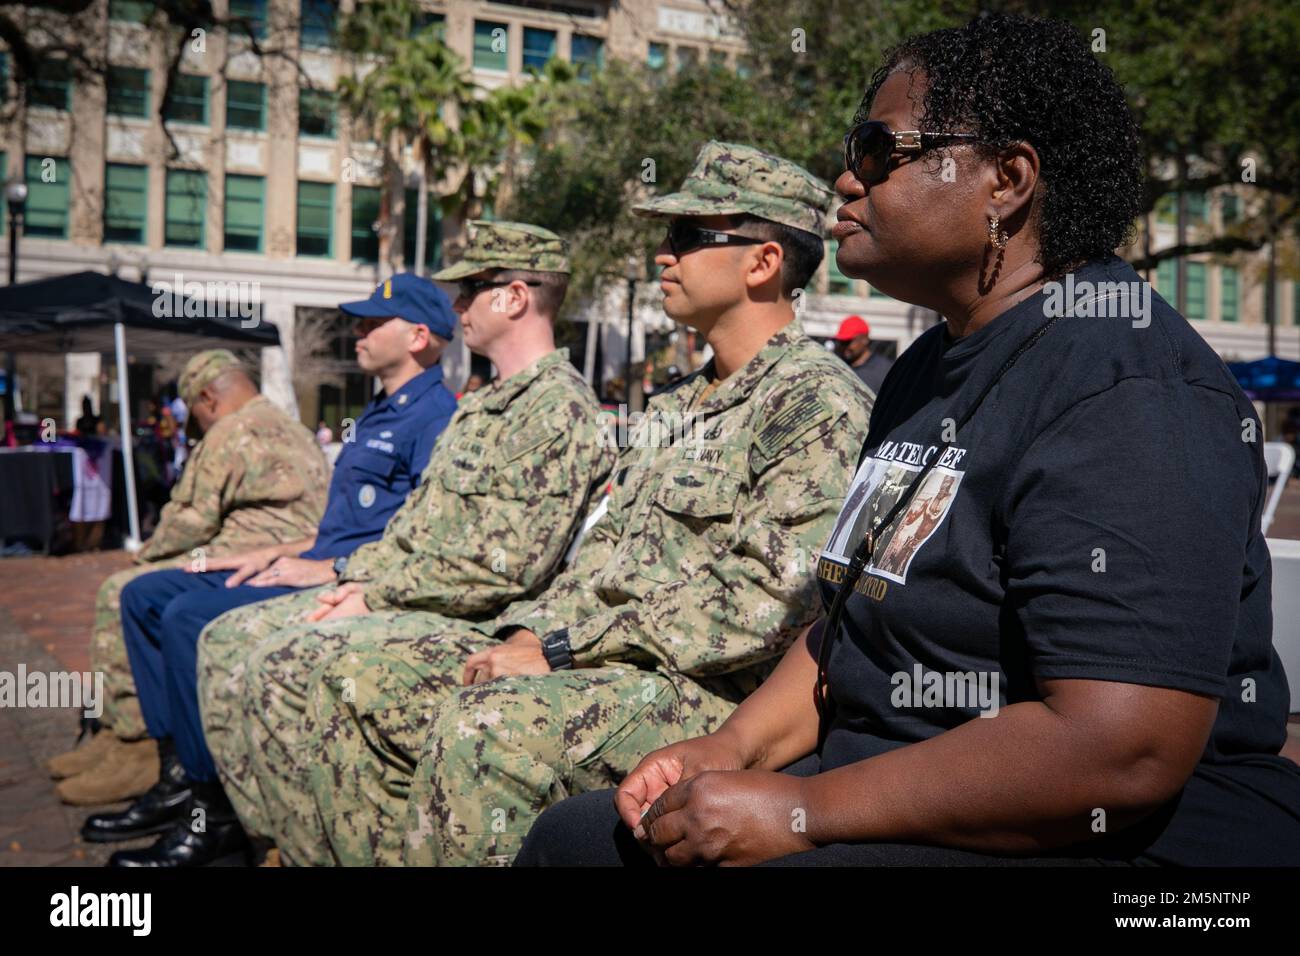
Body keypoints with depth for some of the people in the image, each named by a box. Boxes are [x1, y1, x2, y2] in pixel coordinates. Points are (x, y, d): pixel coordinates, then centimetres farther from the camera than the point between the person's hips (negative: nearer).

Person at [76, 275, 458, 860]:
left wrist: (329, 570, -20)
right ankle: (179, 775, 5)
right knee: (146, 595, 7)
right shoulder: (378, 415, 22)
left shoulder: (437, 416, -11)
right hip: (321, 570, 11)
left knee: (192, 613, -26)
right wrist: (272, 554, 14)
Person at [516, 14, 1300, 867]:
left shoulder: (1123, 391, -19)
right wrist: (735, 750, 1)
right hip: (898, 794, 9)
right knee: (576, 834, 6)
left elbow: (1123, 754, -27)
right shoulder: (935, 367, 12)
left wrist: (799, 812, -20)